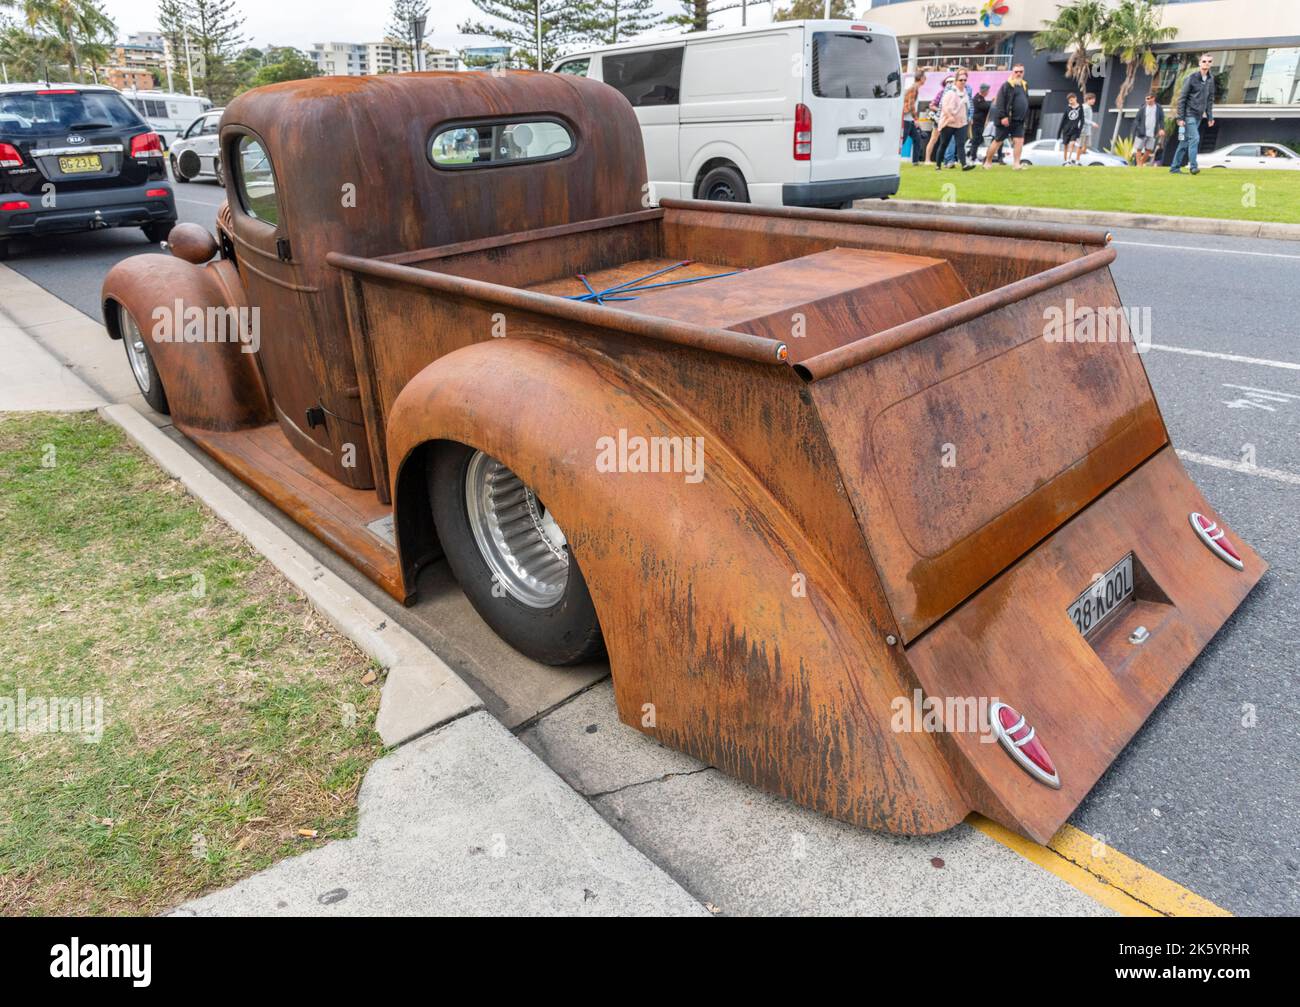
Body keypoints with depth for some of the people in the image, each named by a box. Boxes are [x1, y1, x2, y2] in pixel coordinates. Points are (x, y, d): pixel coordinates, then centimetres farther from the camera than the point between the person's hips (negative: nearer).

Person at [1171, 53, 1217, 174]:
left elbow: (1210, 99, 18)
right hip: (1189, 114, -6)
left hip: (1199, 116, 6)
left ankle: (1175, 168, 10)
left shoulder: (1210, 79, 11)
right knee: (1194, 138, -16)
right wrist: (1180, 118, -12)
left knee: (1185, 142, 7)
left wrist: (1210, 116, 13)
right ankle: (1193, 167, -16)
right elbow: (1182, 98, -8)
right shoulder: (1191, 78, -7)